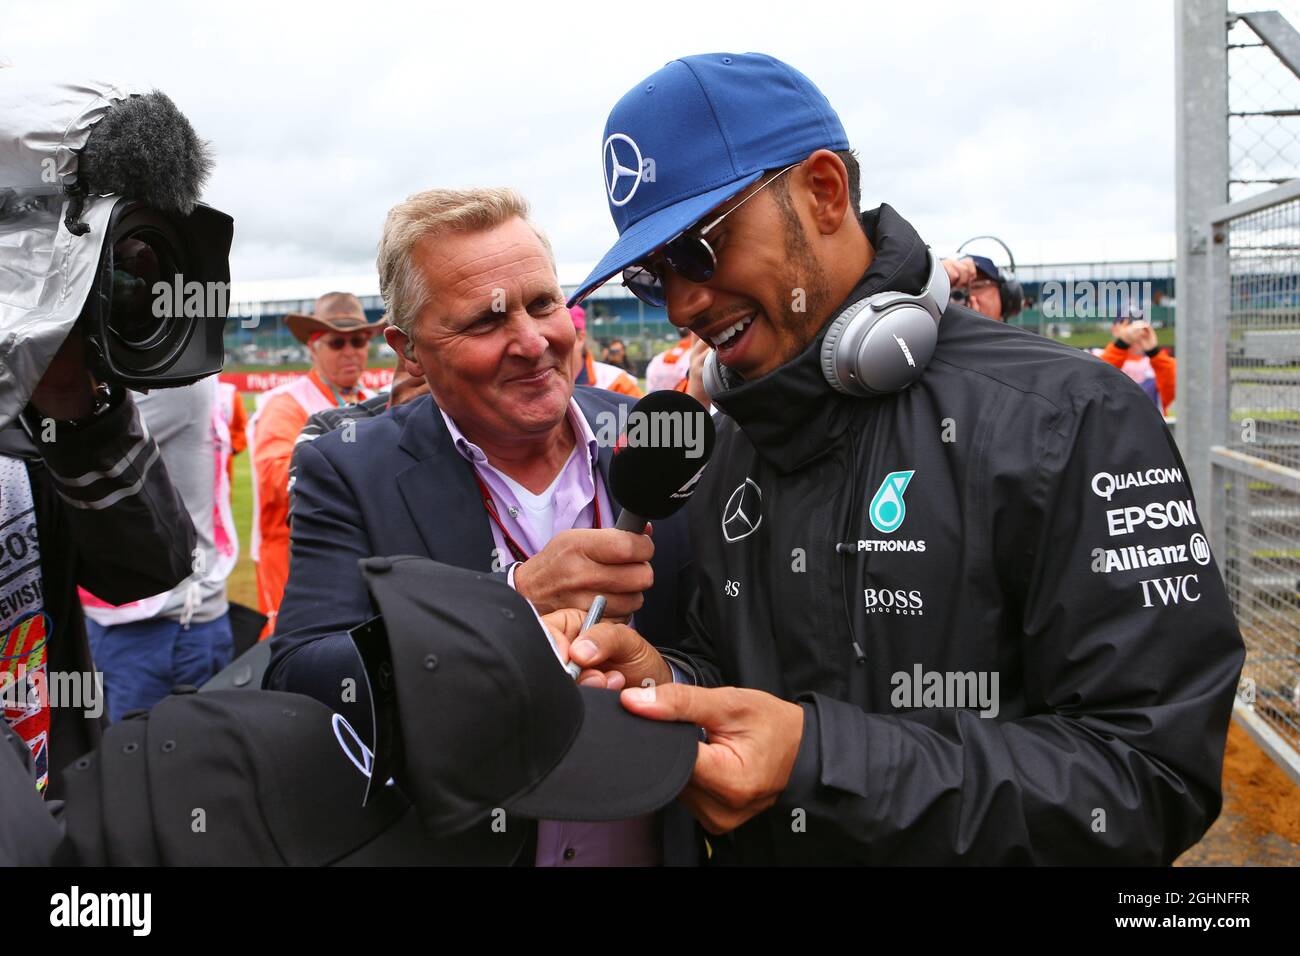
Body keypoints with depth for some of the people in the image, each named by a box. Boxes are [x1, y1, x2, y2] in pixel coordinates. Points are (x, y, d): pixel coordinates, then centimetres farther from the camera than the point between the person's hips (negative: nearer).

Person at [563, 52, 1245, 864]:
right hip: (765, 847, 5)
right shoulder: (730, 456, -1)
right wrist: (664, 684, -15)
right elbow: (726, 670, 8)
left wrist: (818, 755, -34)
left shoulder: (1067, 418, -21)